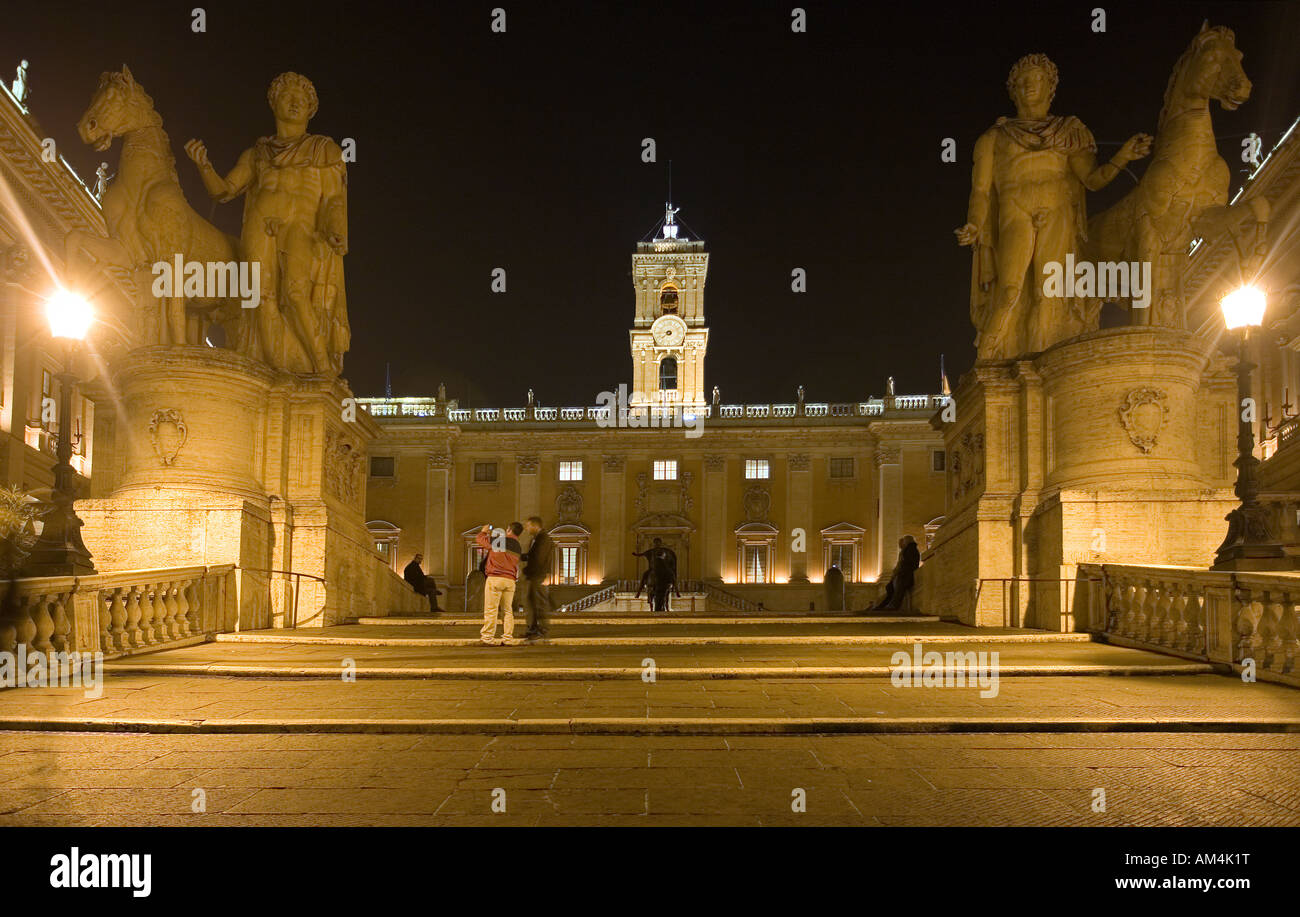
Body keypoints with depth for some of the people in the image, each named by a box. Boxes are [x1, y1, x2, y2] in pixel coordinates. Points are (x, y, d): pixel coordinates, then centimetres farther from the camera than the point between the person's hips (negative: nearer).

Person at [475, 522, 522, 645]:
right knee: (507, 610, 10)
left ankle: (487, 637, -2)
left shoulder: (498, 541, -6)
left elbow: (479, 539, 4)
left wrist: (484, 531, 27)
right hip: (510, 580, 5)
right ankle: (508, 638, 8)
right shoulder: (518, 547, 12)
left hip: (495, 579, -5)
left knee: (491, 610, -2)